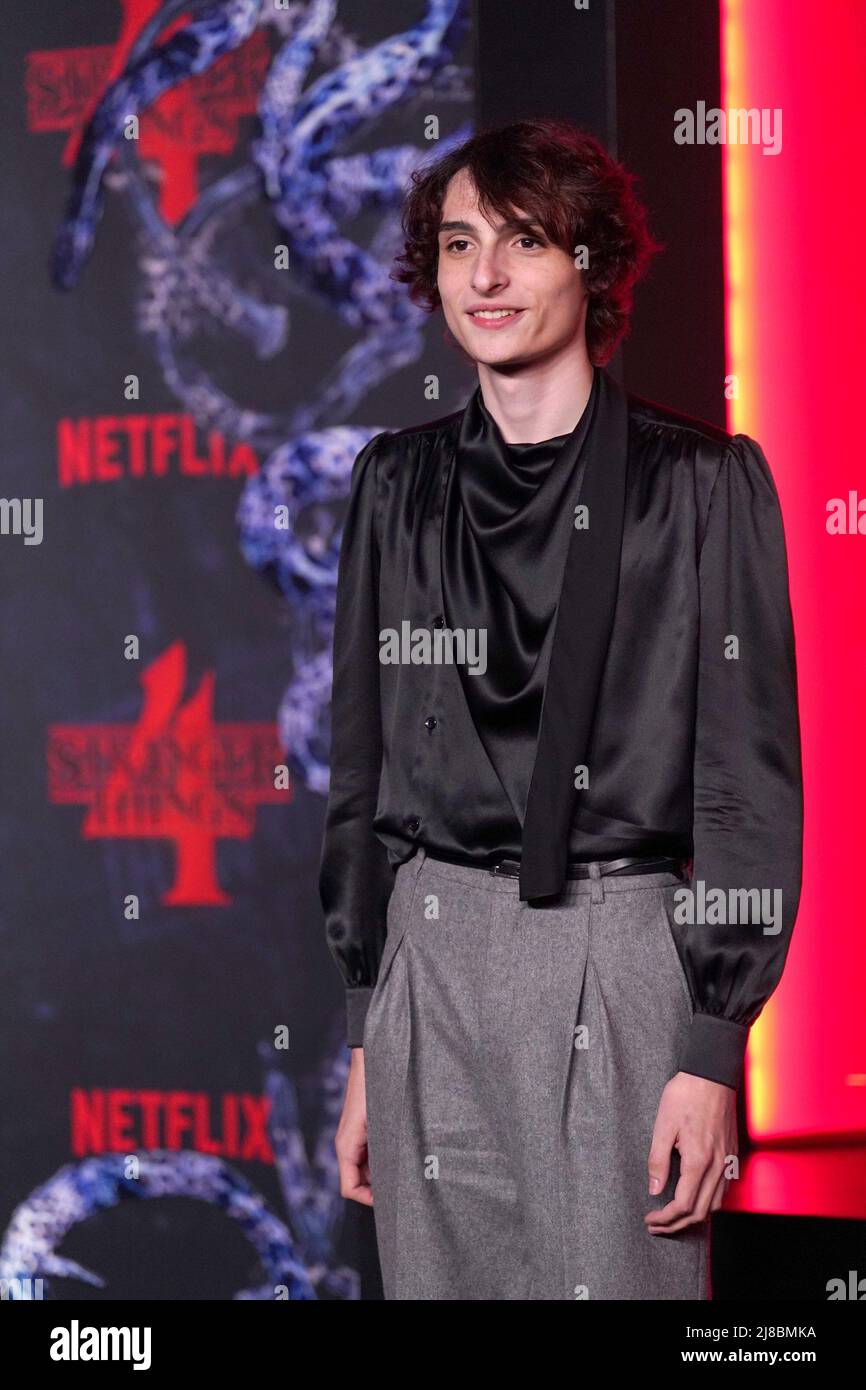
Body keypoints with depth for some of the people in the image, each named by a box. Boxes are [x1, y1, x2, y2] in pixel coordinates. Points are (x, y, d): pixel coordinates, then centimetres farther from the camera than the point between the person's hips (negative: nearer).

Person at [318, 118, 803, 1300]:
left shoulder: (701, 482, -1)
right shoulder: (398, 485, 10)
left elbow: (749, 778, -2)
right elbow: (363, 762, 13)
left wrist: (712, 1050, -9)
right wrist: (363, 1041, 10)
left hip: (621, 963, -3)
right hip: (432, 965, 3)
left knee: (621, 1275, -3)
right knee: (439, 1275, 6)